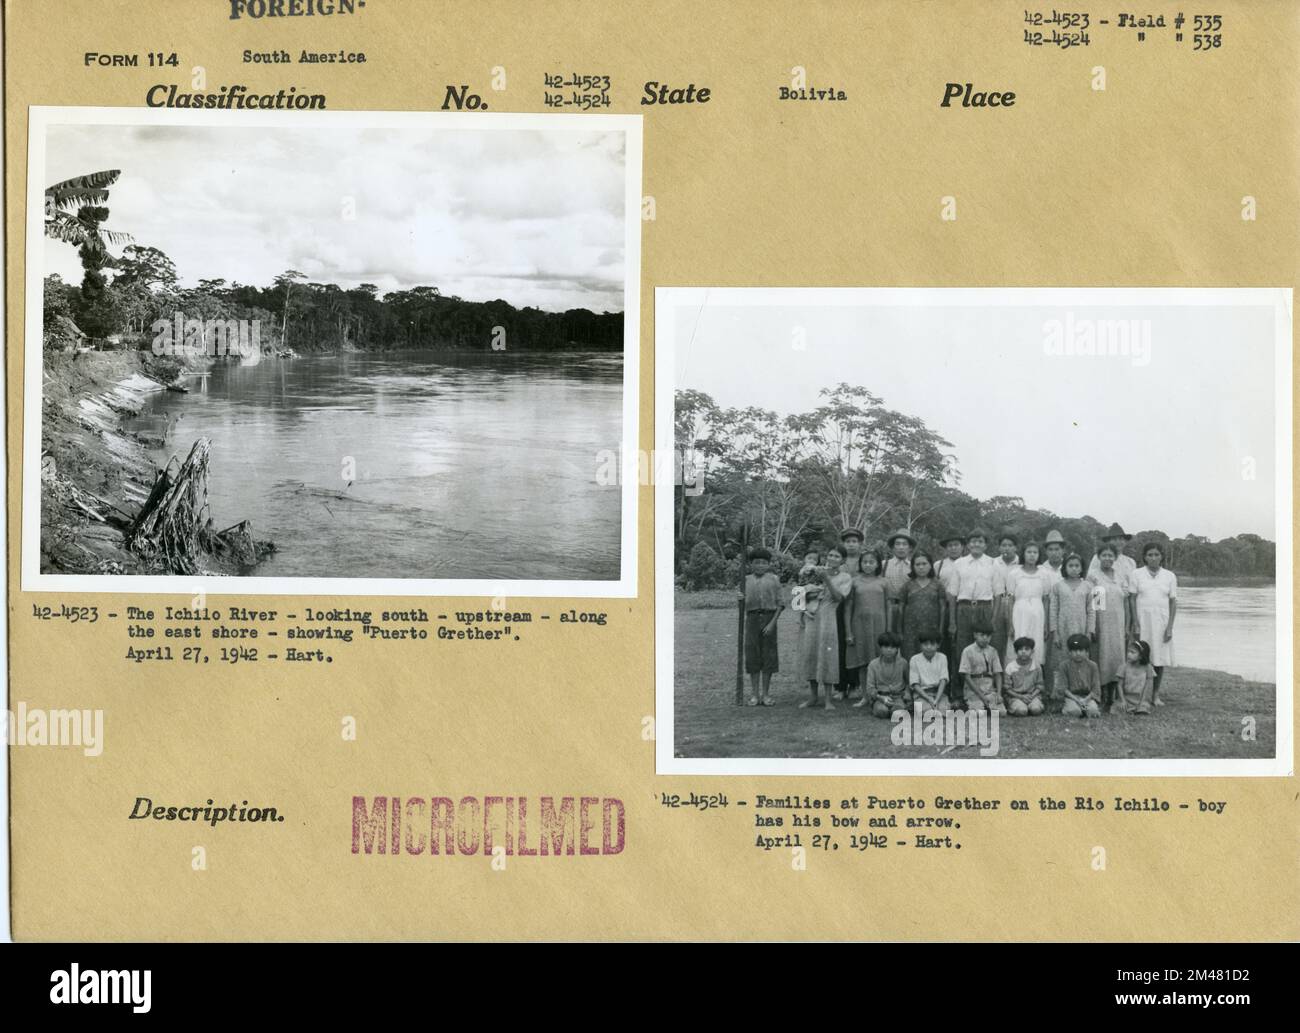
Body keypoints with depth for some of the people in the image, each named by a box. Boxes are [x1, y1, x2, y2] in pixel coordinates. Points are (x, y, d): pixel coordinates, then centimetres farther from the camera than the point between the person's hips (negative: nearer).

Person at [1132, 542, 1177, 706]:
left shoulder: (1169, 576, 5)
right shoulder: (1137, 575, 1)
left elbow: (1173, 602, 5)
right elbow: (1133, 600, 0)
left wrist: (1170, 627, -3)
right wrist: (1135, 624, -7)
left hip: (1161, 623, 2)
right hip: (1143, 622, -2)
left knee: (1160, 660, 4)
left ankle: (1156, 695, 13)